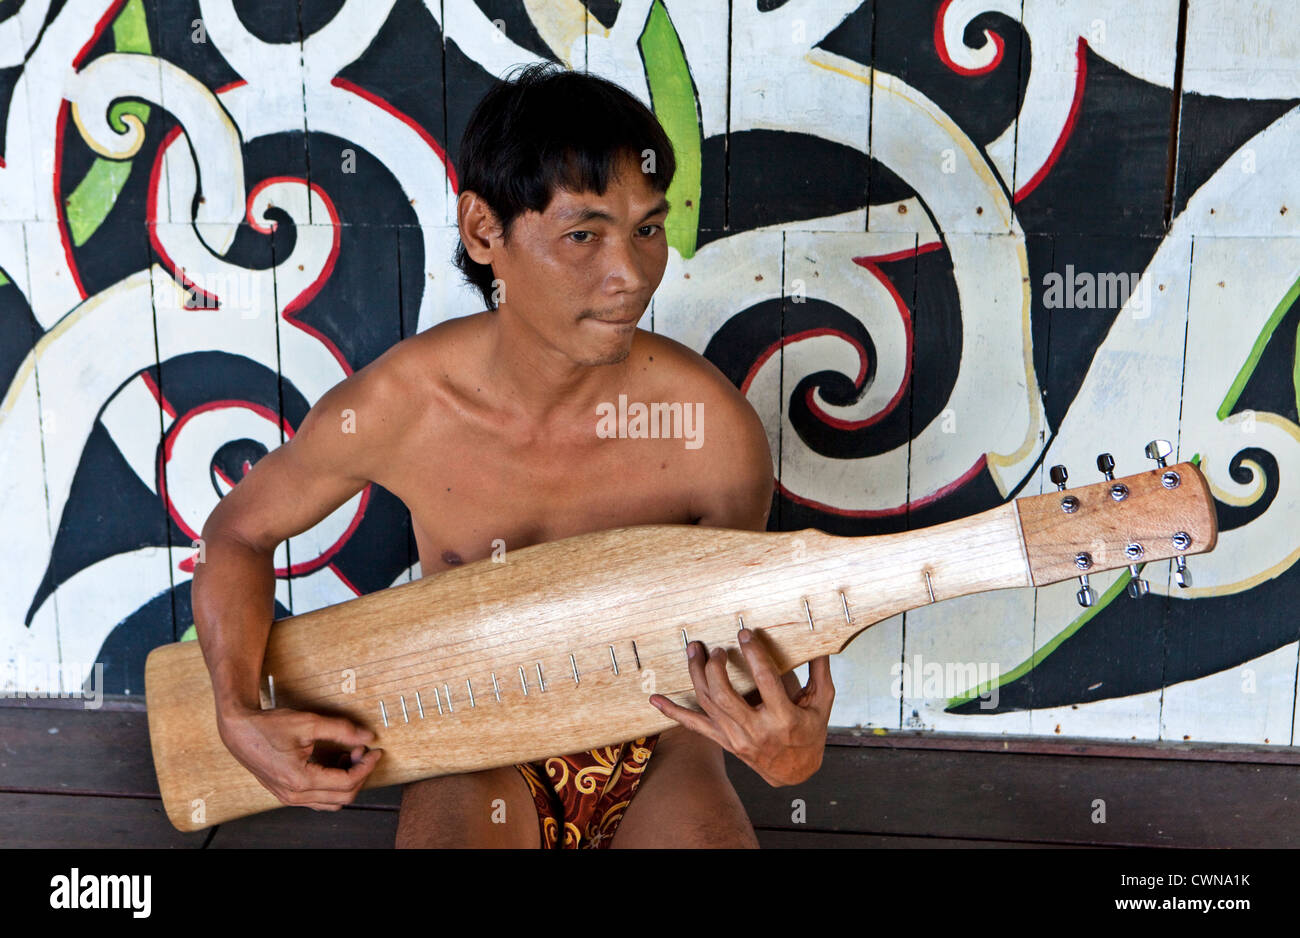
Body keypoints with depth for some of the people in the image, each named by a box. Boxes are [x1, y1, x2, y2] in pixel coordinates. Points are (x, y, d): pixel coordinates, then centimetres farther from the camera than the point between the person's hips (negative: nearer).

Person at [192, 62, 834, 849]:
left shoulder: (715, 428, -20)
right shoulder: (392, 407, -19)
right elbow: (241, 530, 1)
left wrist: (790, 753, -26)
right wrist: (241, 716, -12)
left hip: (655, 751, 0)